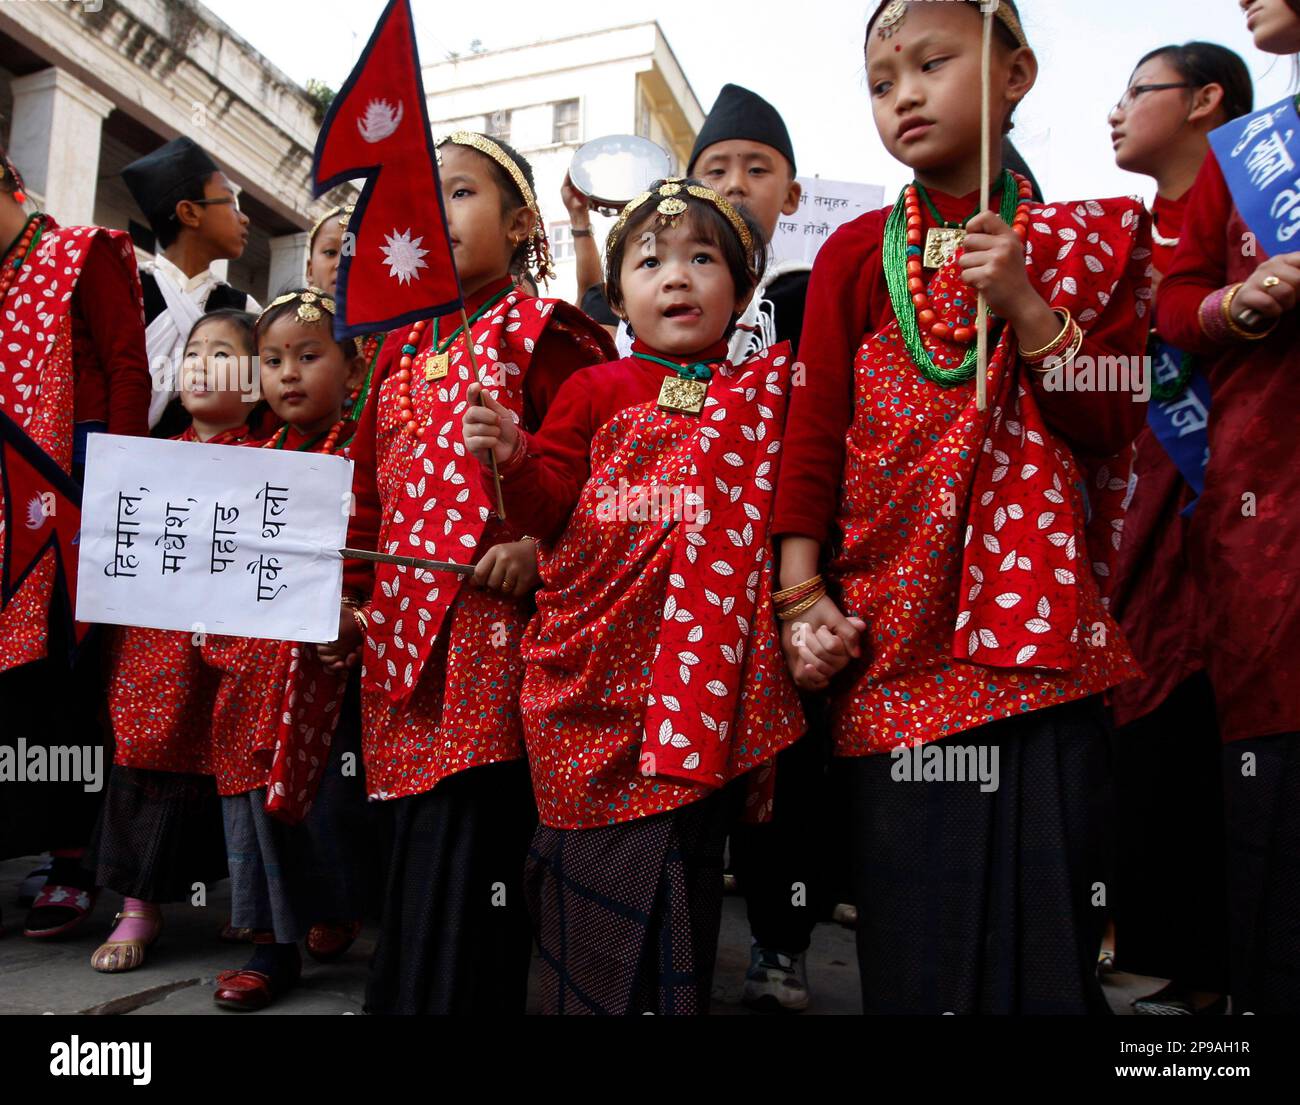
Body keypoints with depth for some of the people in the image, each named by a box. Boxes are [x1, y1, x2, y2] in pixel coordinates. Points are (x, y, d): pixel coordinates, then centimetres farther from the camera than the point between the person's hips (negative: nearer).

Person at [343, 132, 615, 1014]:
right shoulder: (405, 348, 19)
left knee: (463, 865, -4)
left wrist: (540, 550, -19)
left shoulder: (544, 331, -2)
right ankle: (400, 995, 31)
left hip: (494, 627, -6)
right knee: (418, 850, 15)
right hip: (403, 632, 7)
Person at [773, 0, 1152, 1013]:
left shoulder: (1092, 239, 9)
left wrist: (1023, 303, -10)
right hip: (891, 627, 0)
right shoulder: (856, 255, 8)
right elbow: (814, 429, 3)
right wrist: (801, 594, -5)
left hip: (1034, 622, 0)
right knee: (911, 918, 4)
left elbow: (1110, 428, 2)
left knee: (1041, 909, 2)